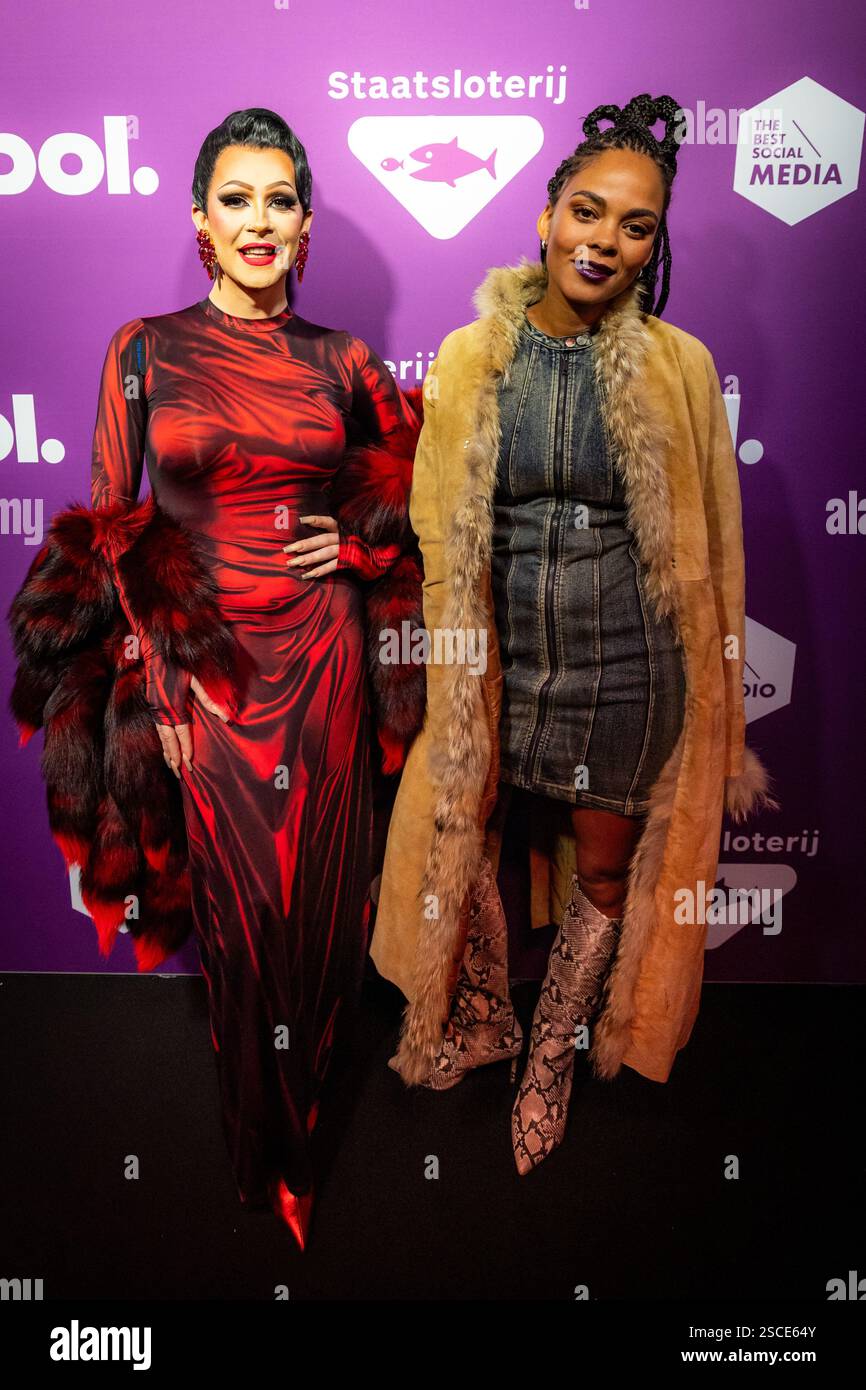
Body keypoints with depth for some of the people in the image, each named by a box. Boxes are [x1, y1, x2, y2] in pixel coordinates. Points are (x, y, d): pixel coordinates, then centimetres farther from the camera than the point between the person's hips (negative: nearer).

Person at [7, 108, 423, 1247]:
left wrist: (362, 542, 0)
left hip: (320, 653, 1)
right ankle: (263, 1148, 36)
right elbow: (113, 527, -1)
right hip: (204, 659, -1)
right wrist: (162, 682, -4)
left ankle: (315, 1100, 36)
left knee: (320, 884, 10)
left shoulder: (342, 361, 3)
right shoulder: (146, 351, -1)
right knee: (238, 890, 12)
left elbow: (419, 470, 18)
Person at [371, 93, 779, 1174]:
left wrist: (718, 707, 1)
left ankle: (550, 1068, 41)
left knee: (605, 871, 14)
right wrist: (446, 669, 6)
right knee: (460, 840, 16)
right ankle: (476, 1025, 47)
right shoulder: (469, 358, -3)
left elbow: (710, 546, -1)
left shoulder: (680, 367, -6)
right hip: (496, 656, 2)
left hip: (626, 667, -1)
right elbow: (439, 531, 3)